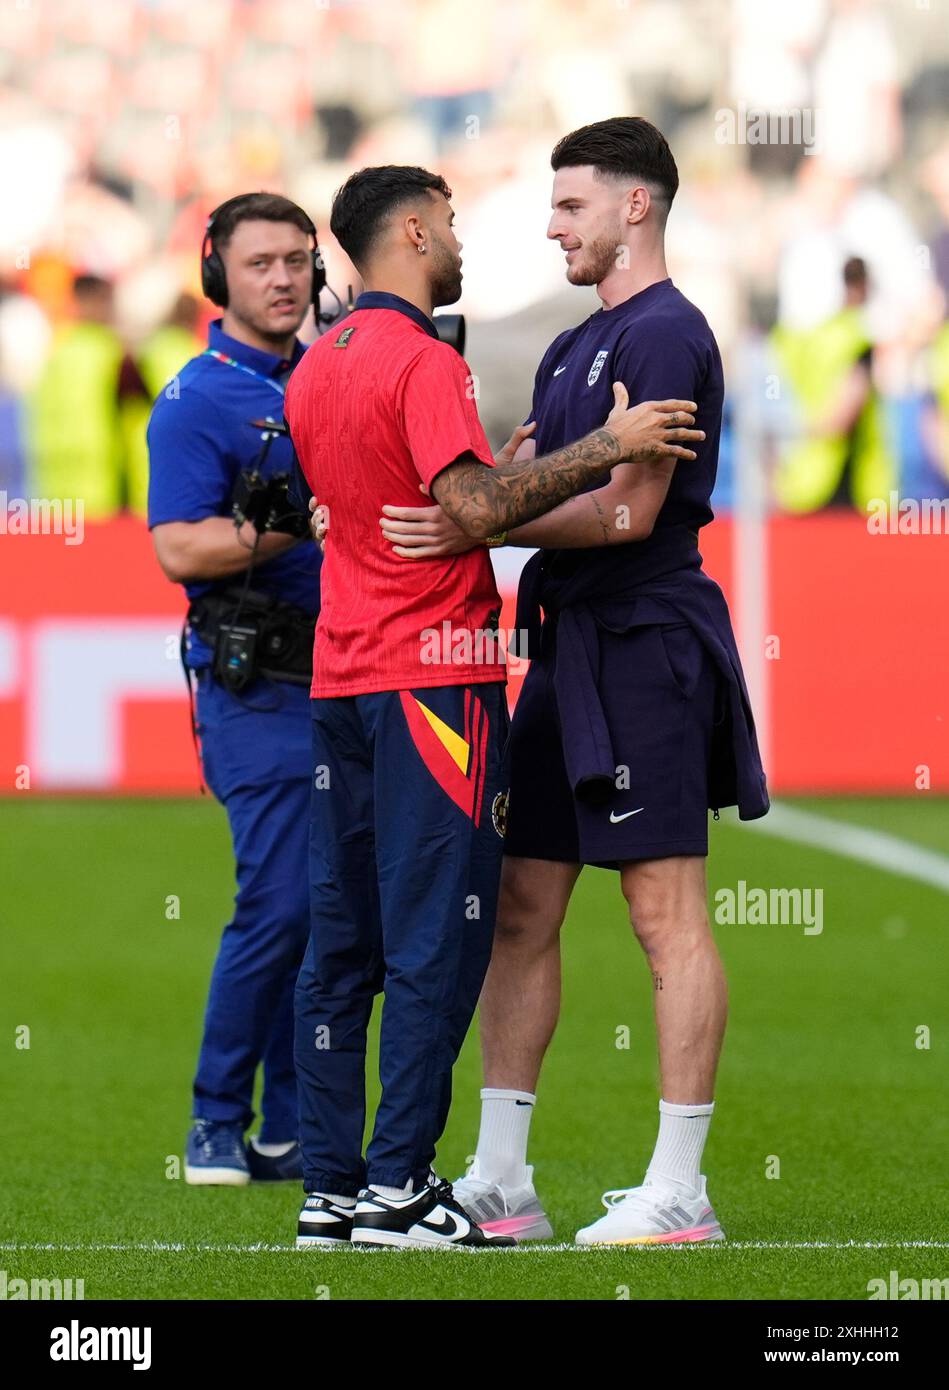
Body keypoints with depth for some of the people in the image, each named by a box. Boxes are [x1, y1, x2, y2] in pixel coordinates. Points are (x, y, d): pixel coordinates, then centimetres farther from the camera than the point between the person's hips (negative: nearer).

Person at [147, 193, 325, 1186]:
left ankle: (296, 1132, 12)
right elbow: (179, 549, -15)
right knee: (279, 906, -11)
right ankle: (217, 1126, 1)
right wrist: (302, 525, -23)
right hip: (258, 685, -7)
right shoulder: (198, 400, -6)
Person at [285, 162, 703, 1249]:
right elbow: (473, 509, -23)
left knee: (341, 940, 8)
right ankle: (396, 1186, -8)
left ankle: (331, 1185, 9)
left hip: (341, 677, 9)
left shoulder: (316, 367, 15)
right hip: (435, 672, -9)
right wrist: (603, 448, -20)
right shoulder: (421, 363, -12)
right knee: (436, 939, -6)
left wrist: (499, 468, 26)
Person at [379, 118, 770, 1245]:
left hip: (643, 647, -10)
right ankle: (499, 1181, 12)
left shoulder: (666, 335, -11)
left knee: (667, 917, -7)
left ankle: (678, 1191, -5)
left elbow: (629, 509, -18)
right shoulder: (577, 347, 19)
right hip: (570, 646, 10)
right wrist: (386, 514, 5)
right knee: (520, 908, 9)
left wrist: (475, 528, -22)